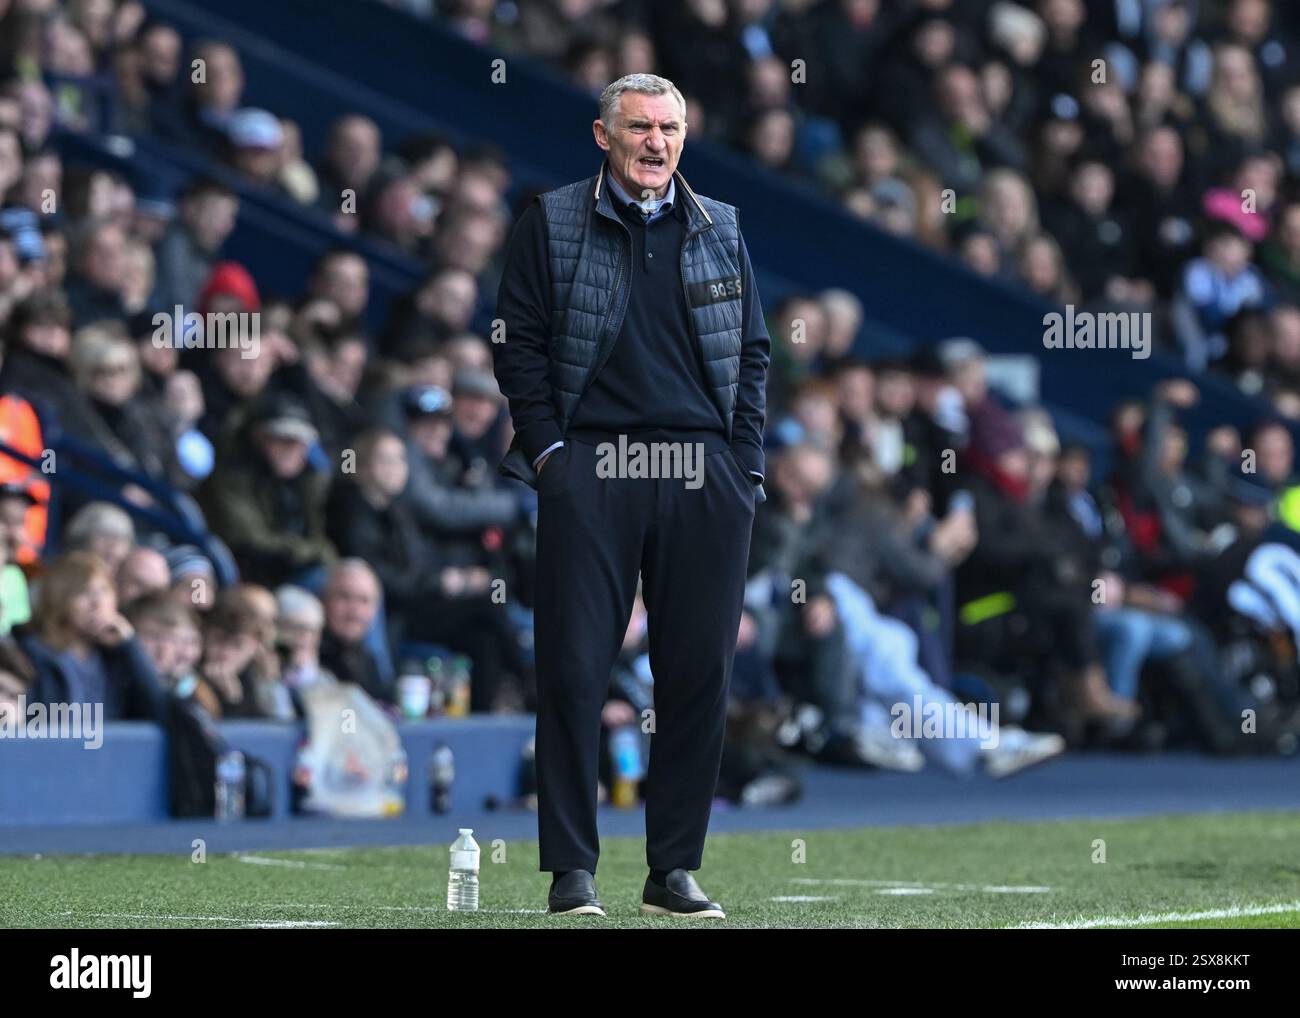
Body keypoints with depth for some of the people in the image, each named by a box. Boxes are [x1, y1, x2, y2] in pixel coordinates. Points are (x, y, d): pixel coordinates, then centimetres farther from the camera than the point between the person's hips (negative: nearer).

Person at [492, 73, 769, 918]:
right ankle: (572, 866, 1)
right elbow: (519, 342, 5)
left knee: (700, 672, 1)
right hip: (589, 463, -2)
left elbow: (754, 351, 16)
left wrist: (742, 464, 7)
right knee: (574, 667, -5)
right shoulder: (553, 223, 7)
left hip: (704, 472, 3)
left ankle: (675, 869, 8)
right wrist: (548, 449, -4)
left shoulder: (720, 229, 15)